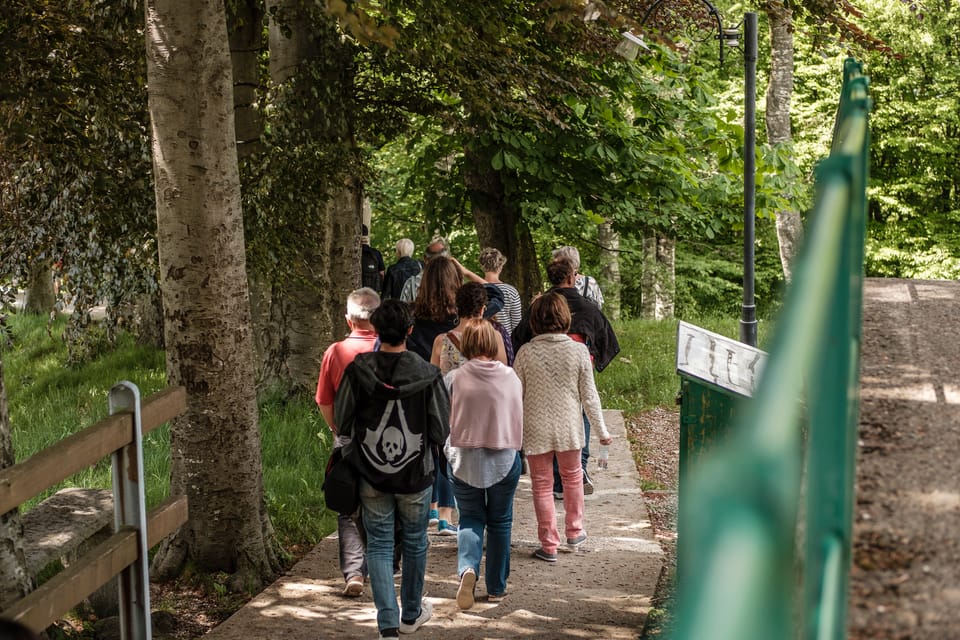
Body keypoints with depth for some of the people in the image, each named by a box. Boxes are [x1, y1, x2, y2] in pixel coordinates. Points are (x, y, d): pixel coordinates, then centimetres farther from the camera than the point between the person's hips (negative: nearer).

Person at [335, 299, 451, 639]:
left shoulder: (357, 370, -13)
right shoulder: (428, 375, -15)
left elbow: (341, 421, -4)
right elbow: (441, 432, -9)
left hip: (370, 475, 0)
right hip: (416, 474, 0)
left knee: (379, 544, 8)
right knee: (414, 541, 18)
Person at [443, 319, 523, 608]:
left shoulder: (453, 378, -11)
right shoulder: (511, 377, -6)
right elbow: (519, 418, 4)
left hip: (464, 460, -1)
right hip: (504, 459, 1)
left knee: (470, 518, 14)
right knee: (500, 521, 15)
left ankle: (468, 567, -12)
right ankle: (496, 587, 22)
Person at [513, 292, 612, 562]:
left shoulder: (526, 352, -12)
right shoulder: (579, 351, -11)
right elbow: (589, 396, -5)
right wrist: (602, 430, 6)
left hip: (536, 428, -1)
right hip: (568, 427, 1)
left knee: (542, 485, 9)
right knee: (572, 476, 24)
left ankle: (549, 545, 13)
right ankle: (574, 532, 37)